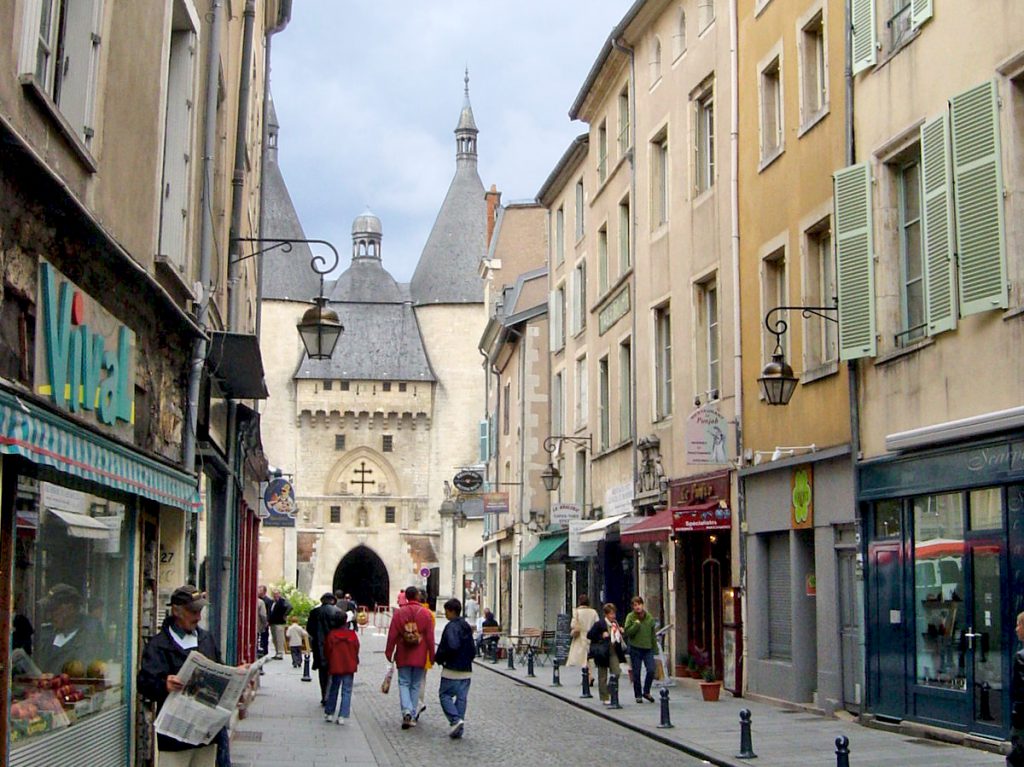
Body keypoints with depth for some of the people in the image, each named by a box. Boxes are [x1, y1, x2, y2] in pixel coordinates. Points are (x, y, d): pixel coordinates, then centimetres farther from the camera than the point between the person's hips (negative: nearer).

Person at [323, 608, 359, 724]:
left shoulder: (331, 635, -7)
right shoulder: (352, 635, -7)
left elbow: (327, 651, 0)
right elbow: (356, 650, 3)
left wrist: (329, 664, 16)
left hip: (336, 667, 1)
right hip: (349, 667, -1)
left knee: (333, 690, 17)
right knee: (347, 691, 2)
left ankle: (329, 713, 22)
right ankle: (342, 716, -4)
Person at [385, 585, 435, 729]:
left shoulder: (399, 613, -4)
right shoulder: (426, 613, -5)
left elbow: (392, 635, -2)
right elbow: (430, 637, -3)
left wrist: (389, 652, 7)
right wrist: (431, 655, 6)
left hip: (403, 656, 0)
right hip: (419, 657, 0)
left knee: (404, 683, 7)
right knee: (416, 685, 10)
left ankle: (407, 710, -15)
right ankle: (412, 716, 11)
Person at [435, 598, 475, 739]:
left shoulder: (452, 627, -13)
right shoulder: (467, 627, 13)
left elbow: (452, 646, -24)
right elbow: (473, 649, 15)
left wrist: (439, 658, -12)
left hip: (452, 669, -7)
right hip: (467, 670, 8)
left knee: (445, 695, 4)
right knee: (462, 697, 8)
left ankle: (455, 719, -13)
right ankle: (459, 729, 8)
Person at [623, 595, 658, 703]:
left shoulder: (649, 617, 6)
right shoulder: (630, 617, -4)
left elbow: (653, 633, 13)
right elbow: (627, 632, -12)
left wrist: (655, 647, 12)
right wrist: (636, 624, -20)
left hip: (648, 649, 2)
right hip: (635, 649, -2)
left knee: (651, 670, -9)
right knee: (636, 673, 3)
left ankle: (646, 692, 11)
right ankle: (638, 695, 16)